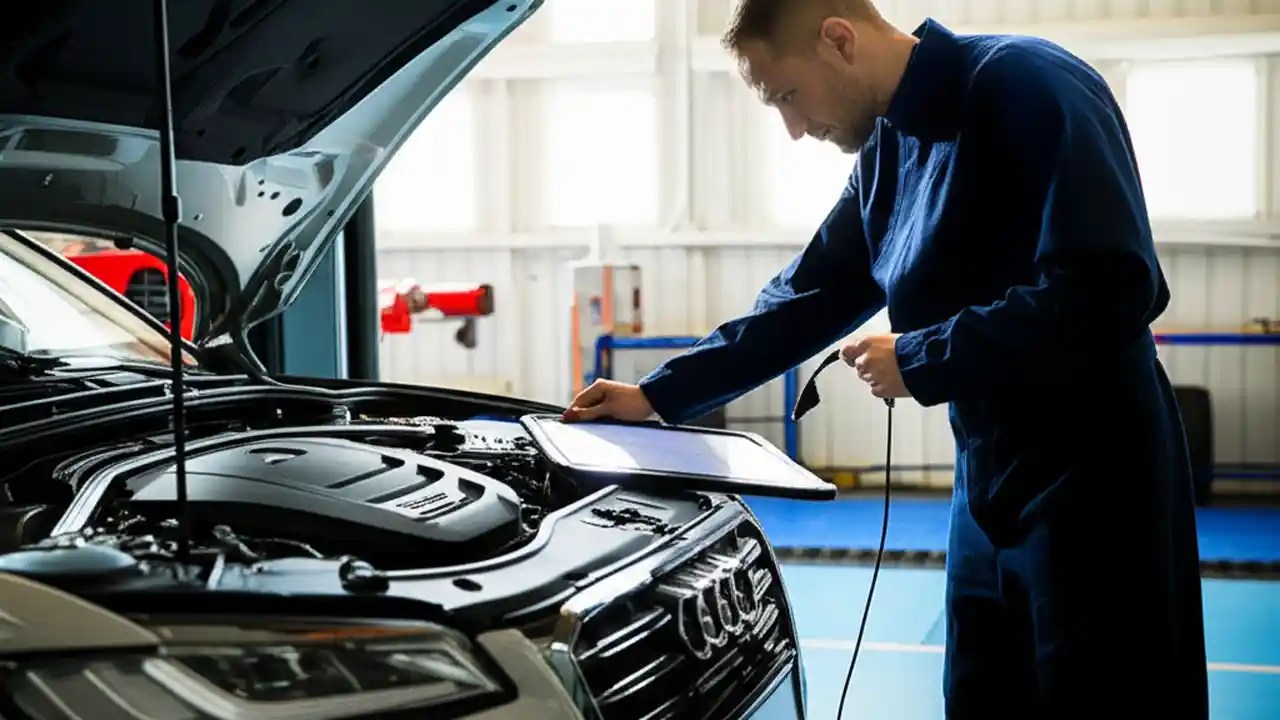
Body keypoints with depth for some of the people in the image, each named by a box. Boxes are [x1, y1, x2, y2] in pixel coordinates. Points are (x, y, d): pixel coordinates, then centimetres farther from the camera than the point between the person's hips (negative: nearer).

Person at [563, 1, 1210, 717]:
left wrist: (919, 361, -17)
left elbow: (1108, 291, -26)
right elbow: (804, 301, 19)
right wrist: (660, 395, 16)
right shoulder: (888, 148, 11)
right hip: (991, 476, 9)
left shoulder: (1026, 87, -16)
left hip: (1092, 476, -8)